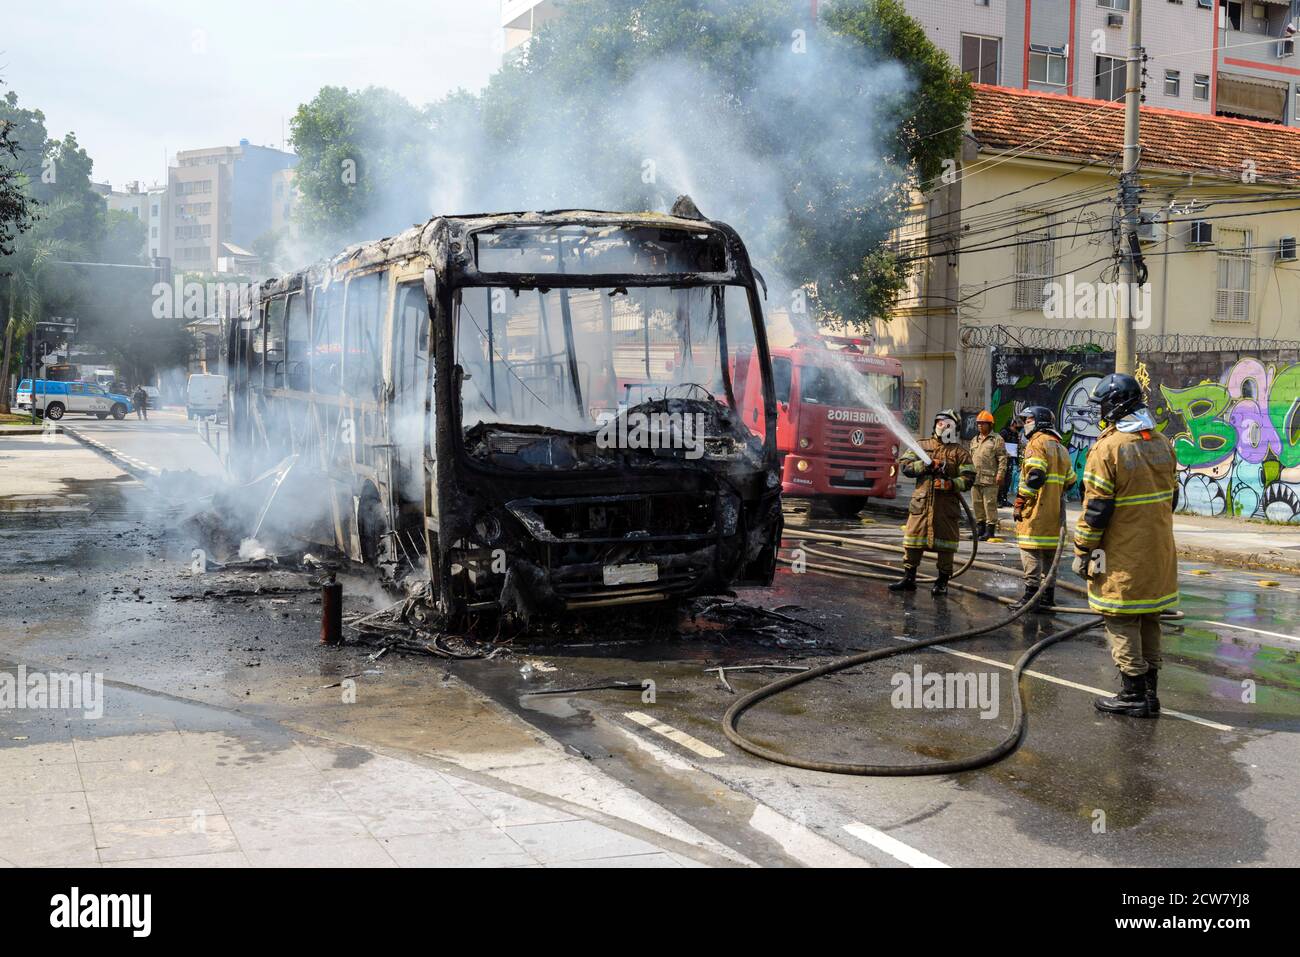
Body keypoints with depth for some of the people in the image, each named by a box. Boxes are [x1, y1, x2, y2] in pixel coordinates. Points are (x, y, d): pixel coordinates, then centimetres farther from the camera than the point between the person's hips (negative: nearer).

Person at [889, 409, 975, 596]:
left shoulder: (960, 451, 5)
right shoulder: (922, 446, 11)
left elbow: (968, 478, -2)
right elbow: (904, 465, 0)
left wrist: (950, 484, -20)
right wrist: (927, 464, -11)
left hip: (947, 503, -2)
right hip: (921, 502, 2)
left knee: (945, 543, 3)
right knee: (913, 540, 4)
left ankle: (942, 582, 13)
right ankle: (908, 579, 14)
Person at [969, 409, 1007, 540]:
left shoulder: (997, 439, -1)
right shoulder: (974, 440, 21)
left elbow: (1002, 458, -6)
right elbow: (970, 458, 25)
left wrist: (1000, 474, -14)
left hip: (990, 479, -7)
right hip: (975, 479, 7)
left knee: (990, 504, -6)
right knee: (977, 504, 10)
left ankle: (990, 529, -2)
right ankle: (980, 528, 19)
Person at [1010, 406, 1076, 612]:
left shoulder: (1037, 442, -8)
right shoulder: (1060, 447, 20)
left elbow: (1033, 476, -19)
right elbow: (1070, 480, 21)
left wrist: (1020, 502, -16)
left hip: (1036, 509, -9)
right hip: (1054, 510, 9)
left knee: (1030, 549, -7)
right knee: (1050, 549, 11)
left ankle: (1031, 593, -11)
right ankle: (1048, 594, 15)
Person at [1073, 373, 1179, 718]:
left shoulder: (1108, 448, -16)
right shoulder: (1162, 444, 8)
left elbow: (1095, 508, -16)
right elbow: (1172, 498, 16)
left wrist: (1082, 551, -8)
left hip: (1122, 557, -7)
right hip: (1158, 554, 8)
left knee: (1122, 623, 1)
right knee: (1148, 620, 15)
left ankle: (1133, 695, 3)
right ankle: (1148, 692, 21)